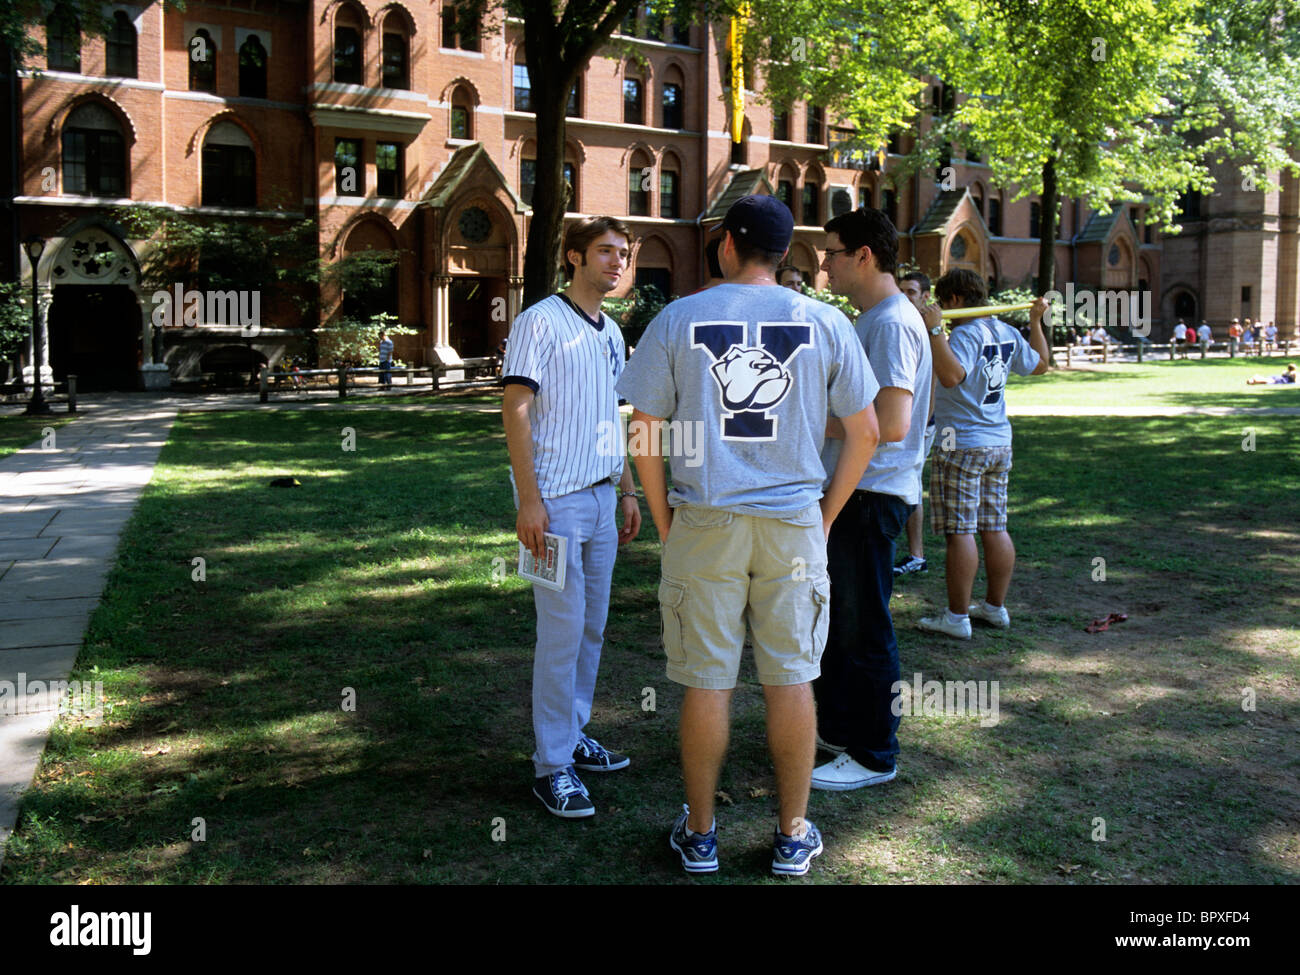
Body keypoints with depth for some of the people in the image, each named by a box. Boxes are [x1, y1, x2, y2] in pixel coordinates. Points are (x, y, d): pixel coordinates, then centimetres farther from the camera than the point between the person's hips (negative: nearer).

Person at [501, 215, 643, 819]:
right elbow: (515, 410, -13)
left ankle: (574, 736, 26)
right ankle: (552, 766, 4)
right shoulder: (540, 321, -8)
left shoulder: (611, 333, 16)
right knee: (563, 632, -6)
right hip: (556, 501, -8)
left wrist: (627, 491, 18)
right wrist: (529, 500, -19)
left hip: (601, 498, 8)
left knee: (592, 628, 13)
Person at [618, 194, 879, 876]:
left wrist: (665, 521, 8)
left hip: (704, 523, -1)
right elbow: (865, 432, 4)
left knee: (706, 681, 9)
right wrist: (825, 517, 12)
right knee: (790, 678, 10)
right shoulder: (825, 323, 2)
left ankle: (699, 835, 22)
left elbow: (643, 431, -1)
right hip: (794, 524, 1)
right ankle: (792, 837, 22)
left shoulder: (677, 320, -2)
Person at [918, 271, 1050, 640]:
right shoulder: (1007, 333, 11)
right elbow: (1040, 364, 27)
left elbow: (952, 376, -32)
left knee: (960, 531, -4)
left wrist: (935, 330, -28)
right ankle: (996, 607, 23)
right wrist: (1036, 321, 37)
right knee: (995, 529, 14)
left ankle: (957, 616, 0)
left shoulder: (966, 335, -15)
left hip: (963, 445, -9)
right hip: (1000, 443, 9)